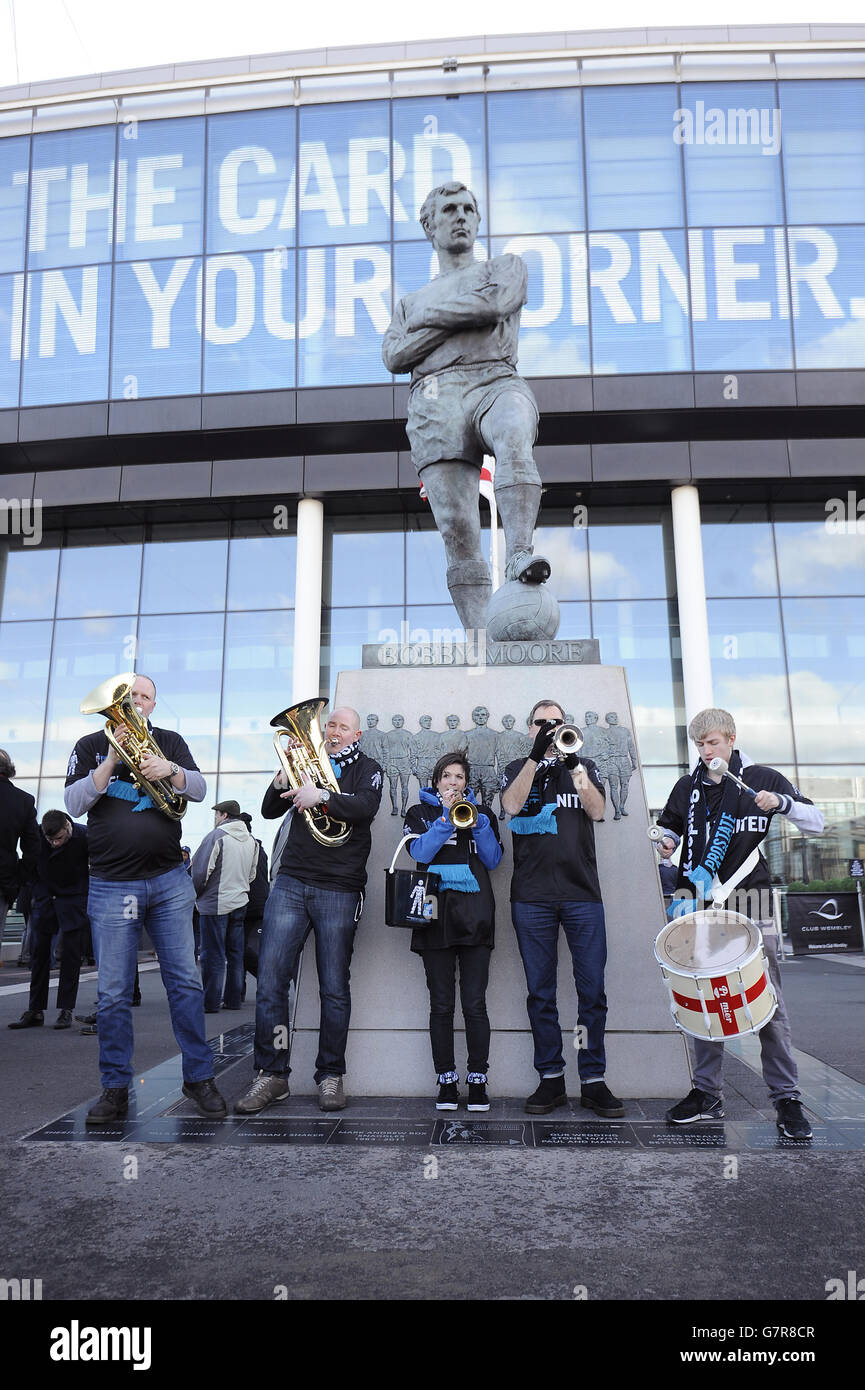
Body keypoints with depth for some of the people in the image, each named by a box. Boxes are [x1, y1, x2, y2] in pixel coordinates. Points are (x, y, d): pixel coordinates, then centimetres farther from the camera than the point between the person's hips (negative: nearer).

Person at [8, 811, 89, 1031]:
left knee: (71, 953, -5)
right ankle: (35, 1010, 8)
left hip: (74, 899, -3)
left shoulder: (84, 837, -20)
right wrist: (34, 895, 4)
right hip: (45, 897, 3)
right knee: (40, 951, 2)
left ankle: (66, 1010, 2)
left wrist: (90, 899, -9)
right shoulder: (36, 836, -13)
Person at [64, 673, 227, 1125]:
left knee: (185, 982, 2)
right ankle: (115, 1088, 15)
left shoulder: (169, 742, 11)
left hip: (169, 881, 1)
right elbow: (74, 804, -5)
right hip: (112, 886, -1)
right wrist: (112, 760, -16)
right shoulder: (90, 746, 8)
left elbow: (199, 790, -2)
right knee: (113, 994, 3)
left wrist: (170, 770, -21)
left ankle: (199, 1078, 13)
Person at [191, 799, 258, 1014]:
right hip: (240, 903, 7)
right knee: (235, 954, 12)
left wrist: (196, 894, 0)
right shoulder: (250, 840, 10)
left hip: (215, 905, -7)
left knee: (213, 955, -1)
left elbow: (200, 870, -15)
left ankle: (210, 1002, 3)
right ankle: (233, 999, 18)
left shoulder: (216, 836, -13)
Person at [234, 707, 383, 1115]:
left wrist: (321, 795, -28)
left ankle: (331, 1076, 15)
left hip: (339, 890, -2)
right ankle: (272, 1075, 7)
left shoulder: (366, 769, 8)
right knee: (270, 982, -4)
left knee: (334, 989, 3)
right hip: (291, 882, 3)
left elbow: (366, 807, -13)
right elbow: (269, 811, 12)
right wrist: (282, 779, -7)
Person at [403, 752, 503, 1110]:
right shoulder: (420, 813, 14)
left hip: (475, 914, 0)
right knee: (441, 1004, 1)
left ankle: (478, 1081, 6)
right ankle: (447, 1081, 10)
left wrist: (477, 822, -7)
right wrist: (446, 815, -8)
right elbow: (419, 854, -4)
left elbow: (493, 859, 6)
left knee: (475, 1003, -3)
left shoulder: (481, 811, 18)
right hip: (436, 912, 0)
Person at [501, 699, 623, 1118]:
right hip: (532, 896, 0)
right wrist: (536, 755, -13)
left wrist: (574, 764, -13)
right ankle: (551, 1079, 14)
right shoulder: (518, 768, 14)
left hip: (582, 892, 0)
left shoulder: (584, 765, 16)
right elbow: (511, 805, -7)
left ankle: (593, 1080, 9)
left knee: (592, 989, 0)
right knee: (540, 991, 4)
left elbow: (597, 811, 0)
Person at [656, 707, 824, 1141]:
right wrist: (667, 841, 1)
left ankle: (786, 1098, 7)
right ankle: (706, 1093, 16)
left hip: (750, 902, -3)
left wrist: (782, 802, -16)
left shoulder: (762, 779, 2)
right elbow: (668, 825, 23)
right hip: (698, 902, 3)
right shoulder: (688, 787, 10)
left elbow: (816, 824, 2)